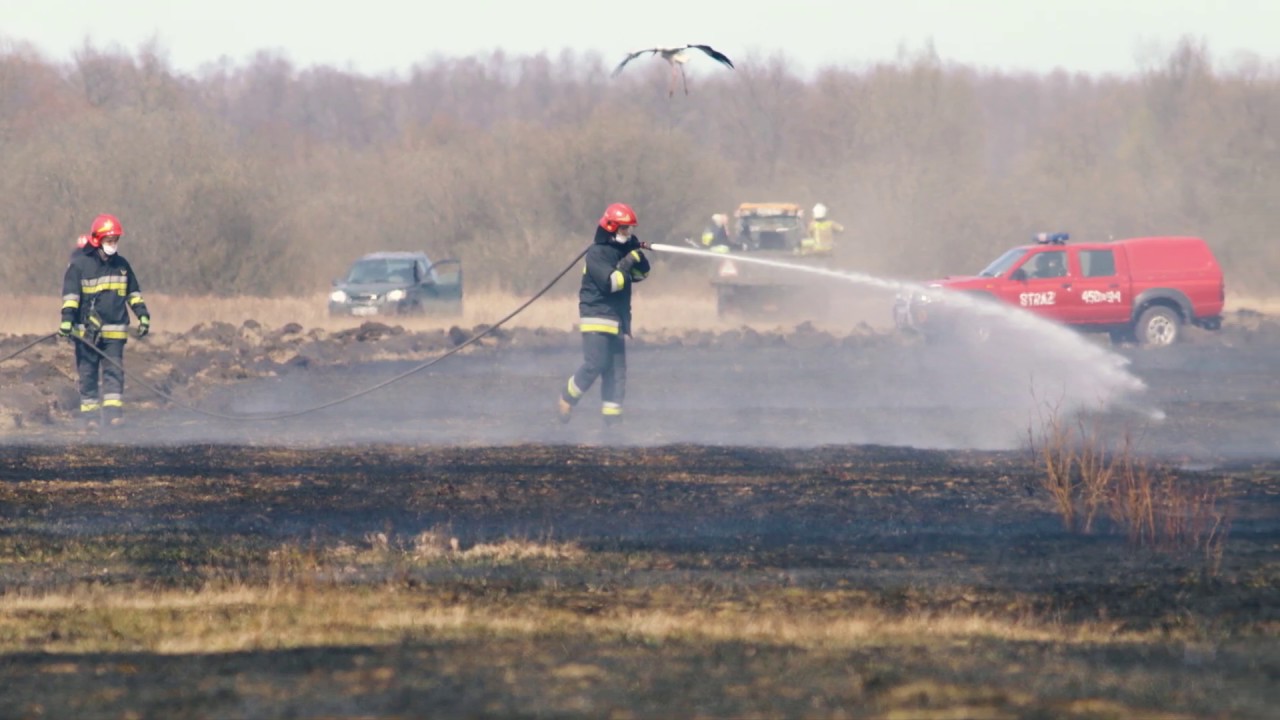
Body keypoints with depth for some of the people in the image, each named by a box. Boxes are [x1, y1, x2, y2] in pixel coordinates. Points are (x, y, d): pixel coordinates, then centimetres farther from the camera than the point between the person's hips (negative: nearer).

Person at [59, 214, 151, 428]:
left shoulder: (121, 264, 12)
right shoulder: (79, 264, -2)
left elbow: (134, 293, 20)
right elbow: (70, 294, -8)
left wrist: (143, 315, 13)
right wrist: (67, 319, -18)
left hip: (114, 330, 3)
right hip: (87, 330, -3)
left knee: (114, 372, -5)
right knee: (88, 374, 1)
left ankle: (113, 413, -8)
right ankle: (89, 416, 6)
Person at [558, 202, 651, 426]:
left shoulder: (623, 250, 14)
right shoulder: (597, 253, -11)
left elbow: (642, 274, 17)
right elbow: (611, 282, -20)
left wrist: (638, 255, 1)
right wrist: (627, 263, -18)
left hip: (618, 319, 8)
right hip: (597, 315, -8)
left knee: (617, 369, 4)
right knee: (595, 364, -17)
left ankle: (612, 416, 4)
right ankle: (568, 399, 2)